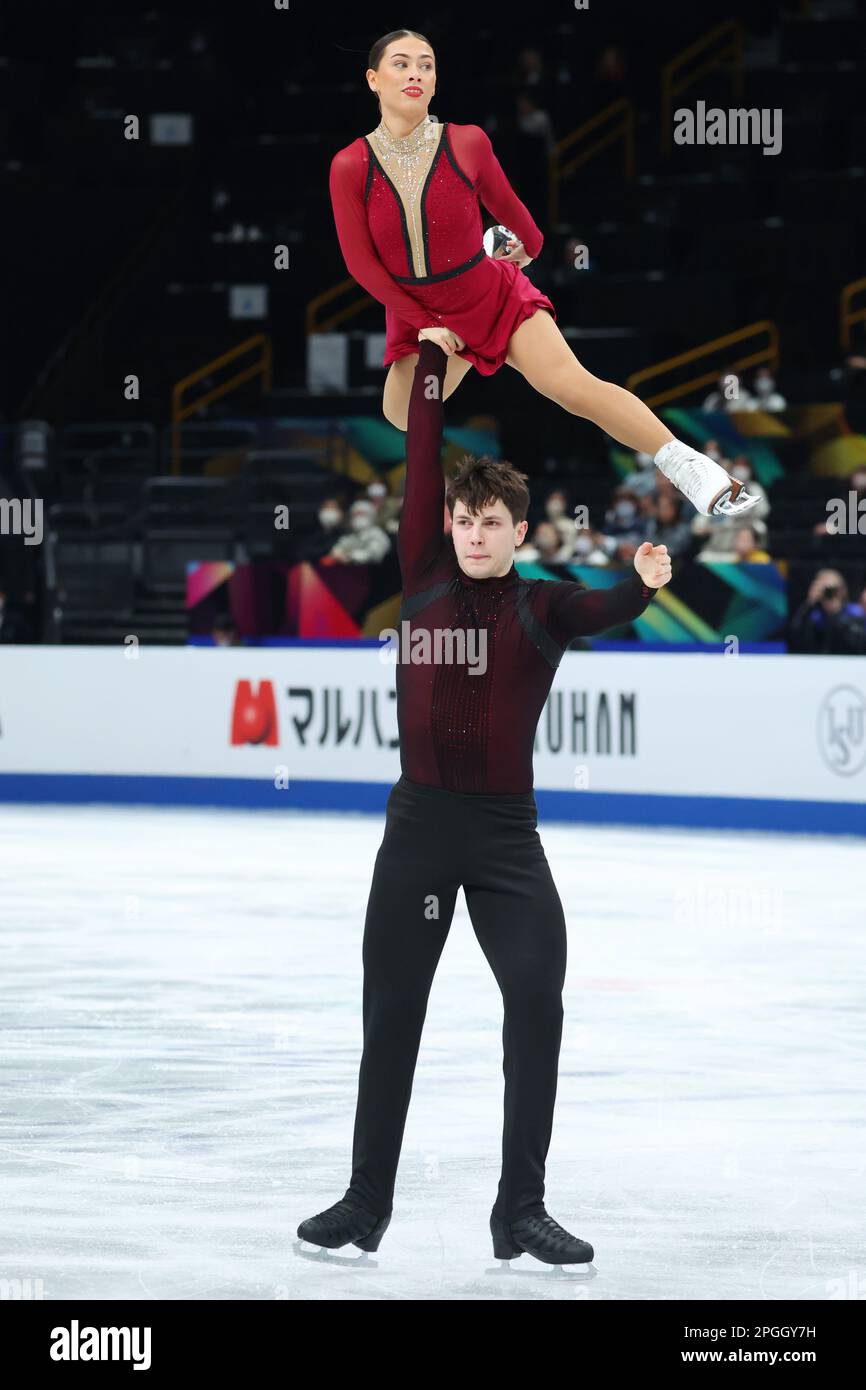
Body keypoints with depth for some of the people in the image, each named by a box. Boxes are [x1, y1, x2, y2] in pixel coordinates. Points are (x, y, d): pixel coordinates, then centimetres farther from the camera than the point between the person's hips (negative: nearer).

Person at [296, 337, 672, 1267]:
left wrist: (641, 586, -40)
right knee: (391, 1012, 7)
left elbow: (604, 611, -19)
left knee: (537, 1001, -9)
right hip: (419, 819, 1)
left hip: (506, 831, -1)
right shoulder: (425, 579, 3)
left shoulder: (546, 605, 1)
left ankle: (521, 1210, 0)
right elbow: (422, 466, 0)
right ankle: (366, 1200, 19)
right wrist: (431, 361, 0)